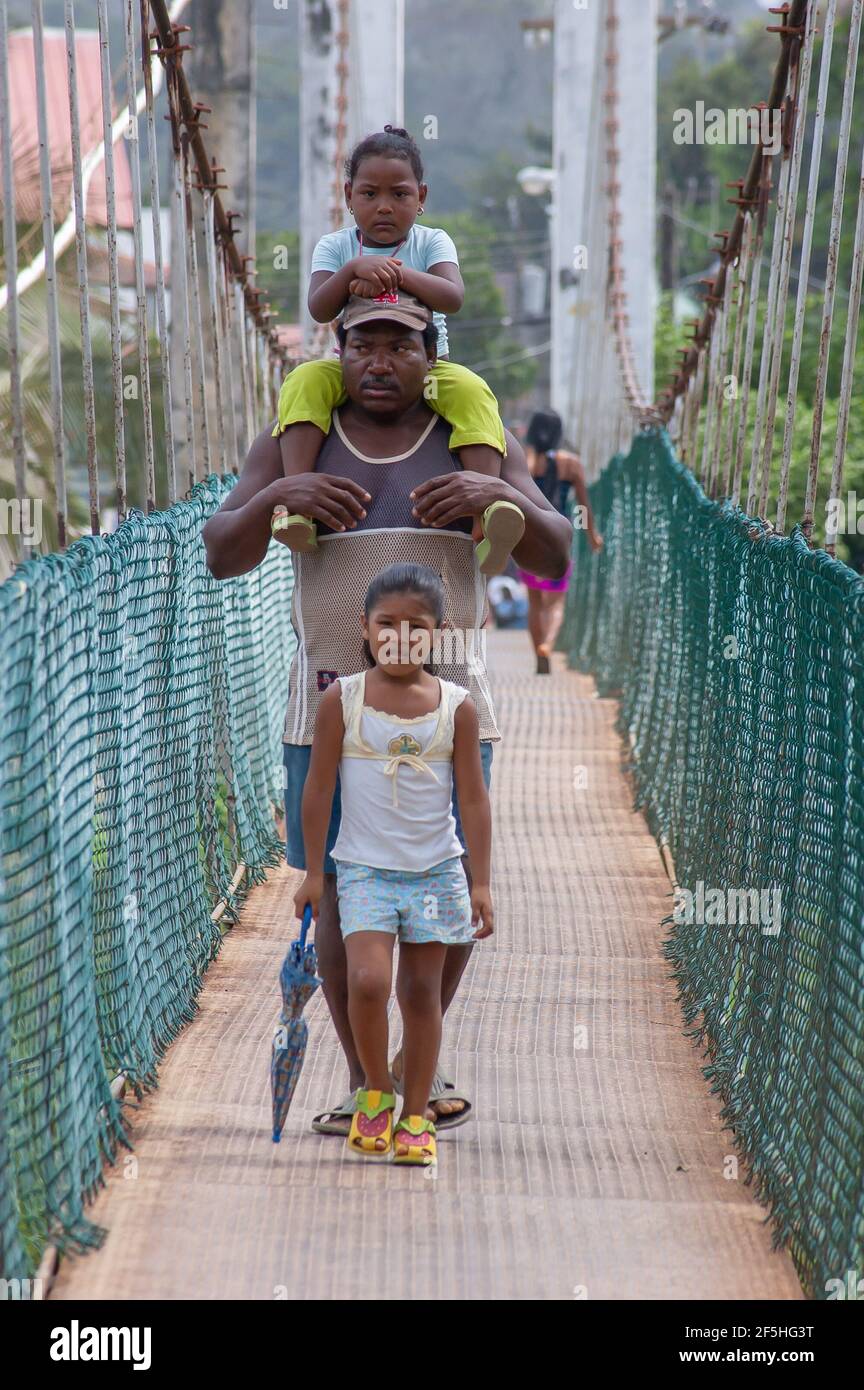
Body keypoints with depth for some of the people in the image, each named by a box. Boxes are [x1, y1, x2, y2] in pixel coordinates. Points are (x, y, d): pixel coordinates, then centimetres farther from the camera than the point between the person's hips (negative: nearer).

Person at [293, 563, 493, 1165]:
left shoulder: (457, 706, -3)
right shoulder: (343, 699, -4)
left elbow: (473, 798, 1)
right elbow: (320, 788, 1)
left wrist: (481, 883, -2)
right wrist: (313, 873, 2)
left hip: (435, 869, 1)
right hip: (365, 868, -1)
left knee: (422, 990, 6)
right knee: (368, 980, -16)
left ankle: (416, 1115, 16)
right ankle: (375, 1091, 7)